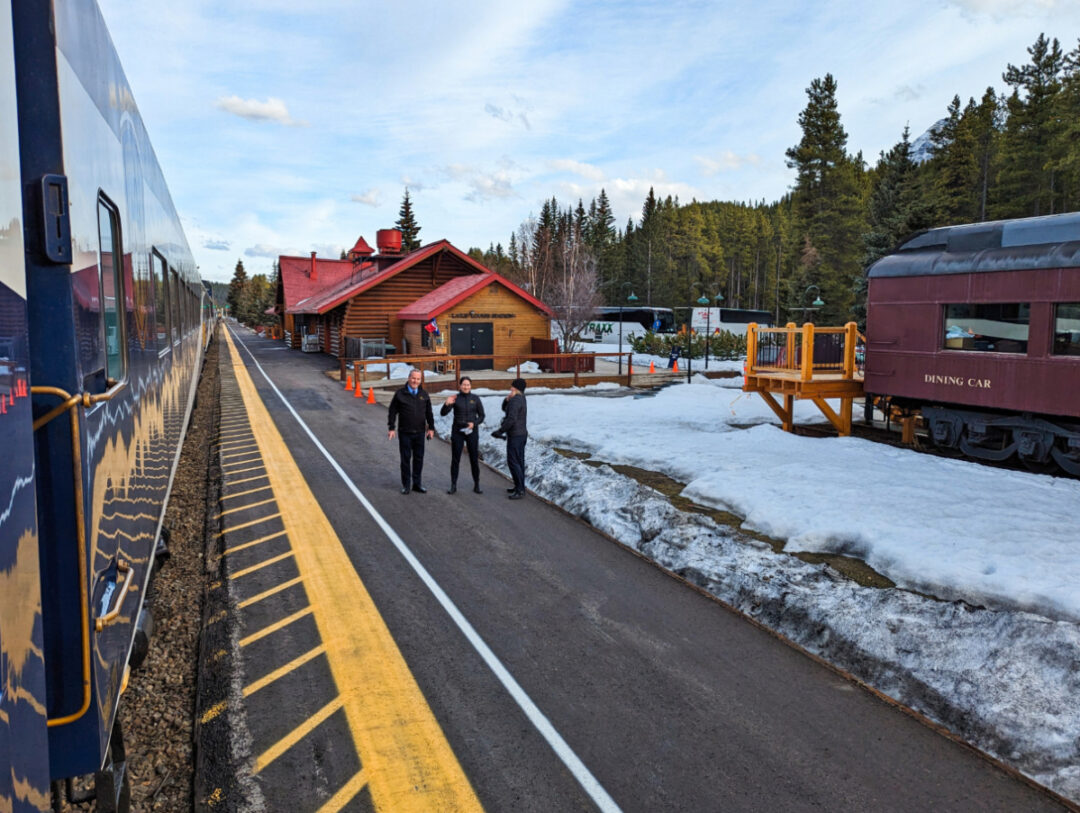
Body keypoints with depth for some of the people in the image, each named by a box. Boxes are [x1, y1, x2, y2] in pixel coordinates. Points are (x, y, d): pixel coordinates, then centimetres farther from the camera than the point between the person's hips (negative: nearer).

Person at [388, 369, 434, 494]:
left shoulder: (424, 395, 7)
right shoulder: (400, 394, -2)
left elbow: (429, 413, 12)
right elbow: (393, 412, 0)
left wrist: (431, 428, 6)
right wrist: (391, 428, -4)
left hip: (419, 432, 3)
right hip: (405, 433, -3)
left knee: (419, 458, 7)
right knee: (406, 458, 3)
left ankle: (417, 484, 18)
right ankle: (405, 485, 12)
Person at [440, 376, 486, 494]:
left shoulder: (475, 398, 1)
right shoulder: (455, 398, -2)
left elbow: (481, 416, 5)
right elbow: (443, 413, -8)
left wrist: (474, 423, -13)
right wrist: (447, 404, -27)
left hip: (472, 432, 0)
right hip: (457, 431, 0)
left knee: (474, 459, 3)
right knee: (455, 459, 2)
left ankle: (476, 485, 13)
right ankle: (453, 485, 11)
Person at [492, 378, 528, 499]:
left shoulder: (515, 401, -19)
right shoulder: (521, 399, 13)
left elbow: (511, 419, -28)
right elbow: (504, 409, 21)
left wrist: (500, 431, -21)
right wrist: (507, 399, 1)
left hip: (515, 436, -10)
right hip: (522, 434, 10)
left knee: (513, 462, -8)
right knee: (519, 461, 15)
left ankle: (520, 490, -8)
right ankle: (519, 487, 23)